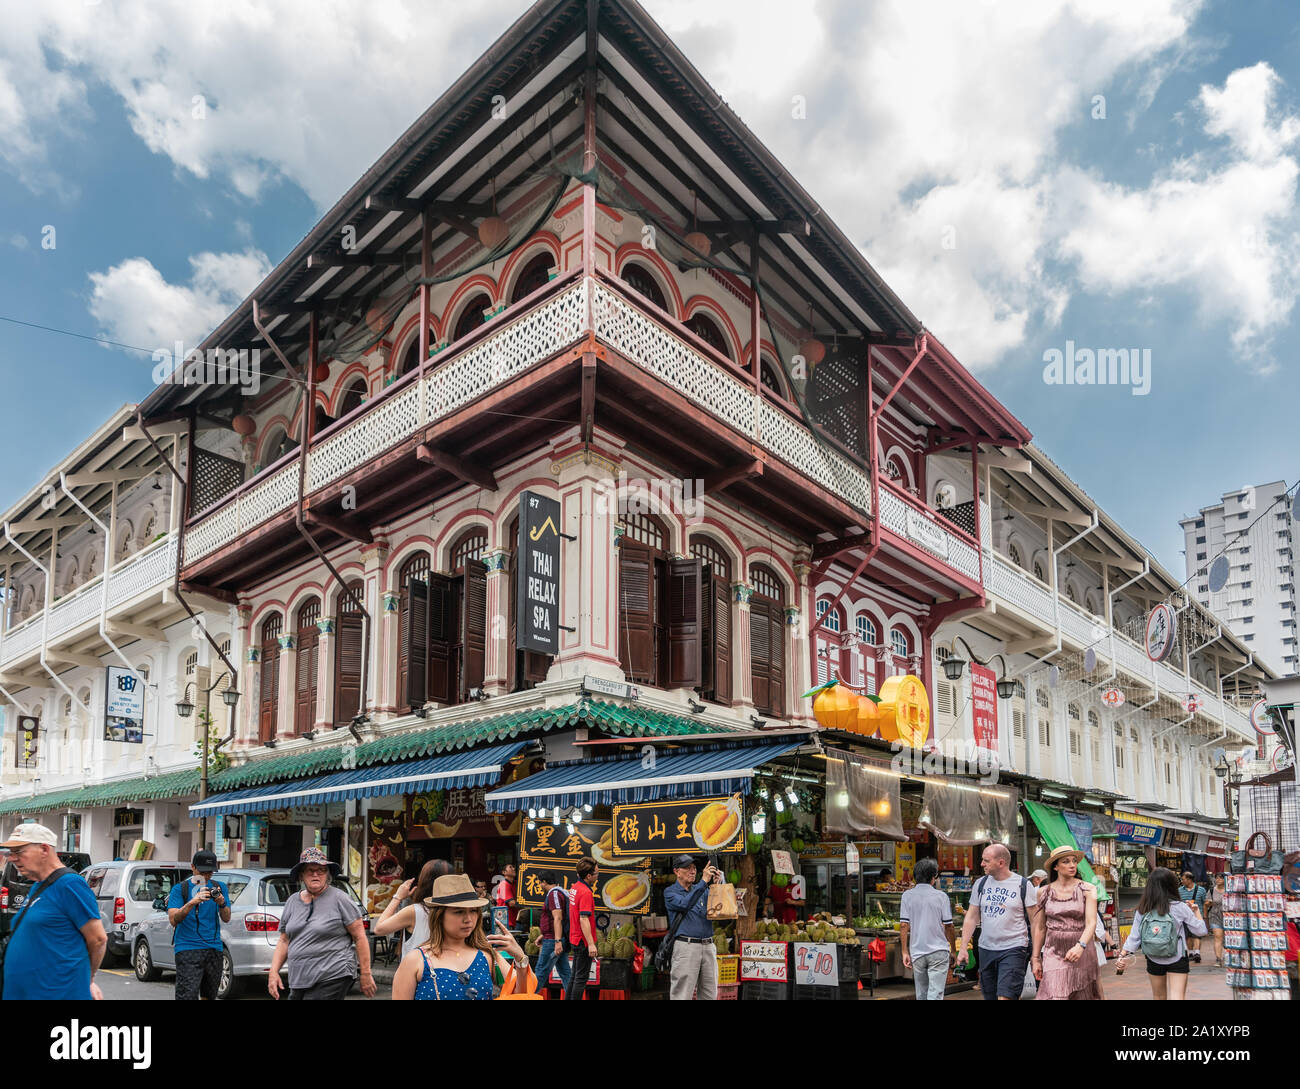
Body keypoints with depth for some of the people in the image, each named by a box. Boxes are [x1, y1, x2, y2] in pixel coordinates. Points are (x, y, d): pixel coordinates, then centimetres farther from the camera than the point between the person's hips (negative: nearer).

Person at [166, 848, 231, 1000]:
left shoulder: (219, 887, 12)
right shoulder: (180, 888, 2)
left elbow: (226, 919, 6)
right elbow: (173, 919, -11)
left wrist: (222, 903, -15)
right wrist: (193, 902, -26)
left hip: (214, 949, 4)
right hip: (188, 949, -4)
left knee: (209, 996, 10)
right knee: (187, 995, -15)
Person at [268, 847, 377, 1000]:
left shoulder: (339, 899, -5)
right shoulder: (293, 901, 12)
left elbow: (360, 937, -6)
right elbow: (284, 941, 16)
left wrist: (365, 975, -9)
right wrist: (274, 971, 3)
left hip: (332, 980, -6)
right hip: (299, 982, 6)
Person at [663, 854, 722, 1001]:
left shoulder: (701, 889, 17)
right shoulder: (670, 892, 3)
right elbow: (684, 904, -17)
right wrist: (704, 881, -20)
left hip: (708, 945, 5)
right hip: (686, 946, -5)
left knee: (710, 995, 8)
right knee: (682, 994, -6)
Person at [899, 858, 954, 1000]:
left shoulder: (907, 896, 0)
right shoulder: (941, 896, -3)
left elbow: (904, 926, -3)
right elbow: (948, 927, -1)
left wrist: (905, 951, 2)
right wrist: (953, 949, 12)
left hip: (917, 952, 2)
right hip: (939, 951, -2)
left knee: (921, 995, 15)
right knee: (935, 994, -4)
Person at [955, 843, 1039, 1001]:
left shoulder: (1023, 885, -5)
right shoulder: (980, 884, 8)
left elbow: (1035, 921, -3)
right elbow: (971, 918, 11)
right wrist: (963, 947, 5)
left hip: (1013, 949, -5)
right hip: (986, 950, 5)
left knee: (1005, 997, -16)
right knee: (989, 997, 10)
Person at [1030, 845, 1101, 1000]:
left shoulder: (1087, 889, -1)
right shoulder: (1044, 892, 4)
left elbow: (1091, 922, -12)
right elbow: (1040, 928, 9)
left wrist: (1080, 946, -28)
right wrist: (1036, 958, 8)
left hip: (1082, 952, 0)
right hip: (1054, 952, 0)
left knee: (1083, 996, 8)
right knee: (1056, 996, -12)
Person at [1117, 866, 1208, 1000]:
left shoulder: (1142, 910, -8)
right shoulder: (1180, 907, -13)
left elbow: (1134, 937, -10)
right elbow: (1201, 931, -5)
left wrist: (1123, 956, -4)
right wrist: (1196, 911, 8)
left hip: (1153, 962, 3)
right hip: (1177, 960, -2)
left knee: (1159, 997, 18)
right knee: (1177, 996, -3)